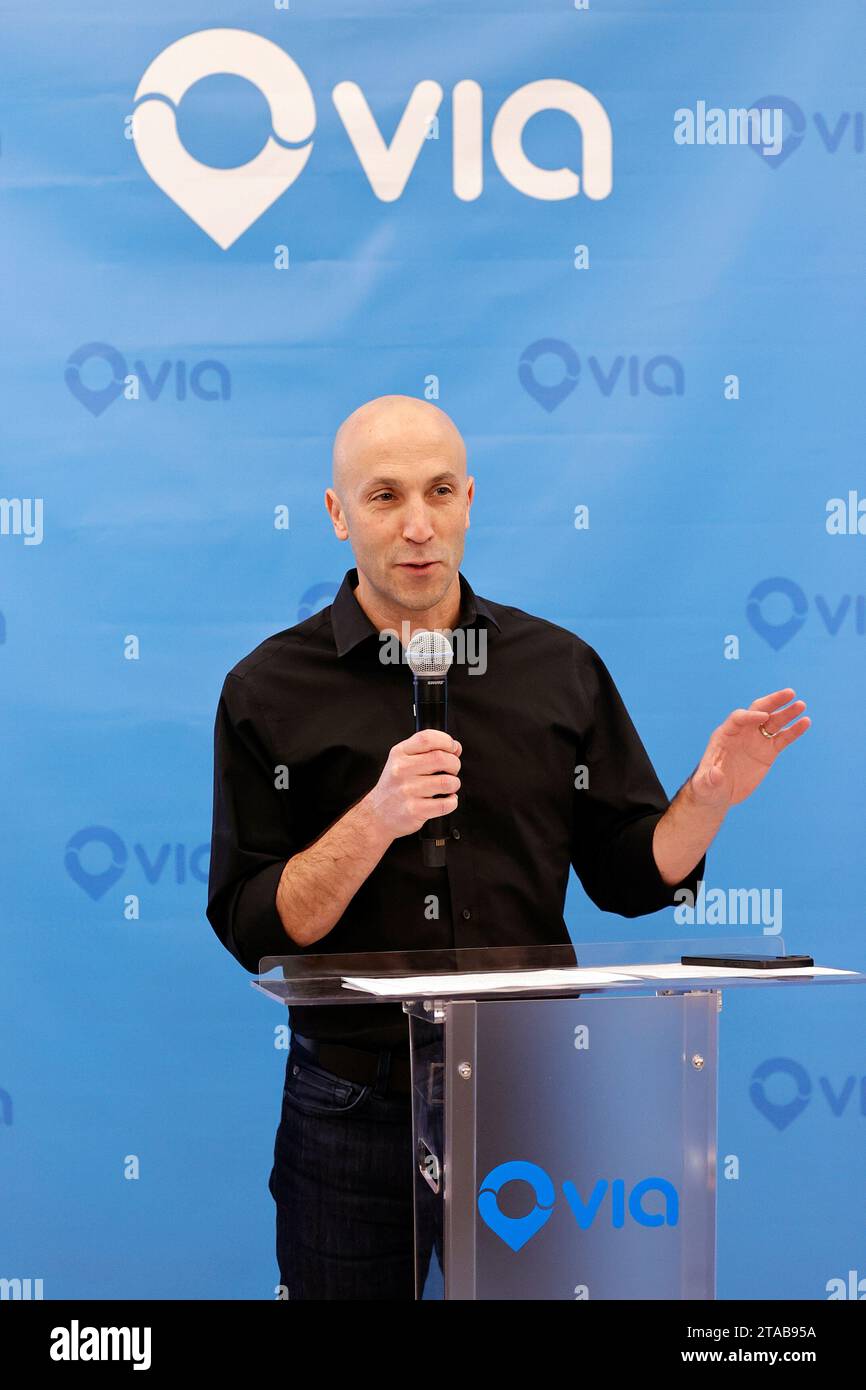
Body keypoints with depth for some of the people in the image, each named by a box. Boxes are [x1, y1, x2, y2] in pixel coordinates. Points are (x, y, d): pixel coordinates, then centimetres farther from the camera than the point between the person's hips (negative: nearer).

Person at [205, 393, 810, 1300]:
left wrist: (709, 797, -11)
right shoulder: (270, 689, -3)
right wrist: (374, 821, -22)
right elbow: (249, 929, -8)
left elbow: (629, 877, 8)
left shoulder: (561, 669, 4)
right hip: (354, 1114, -2)